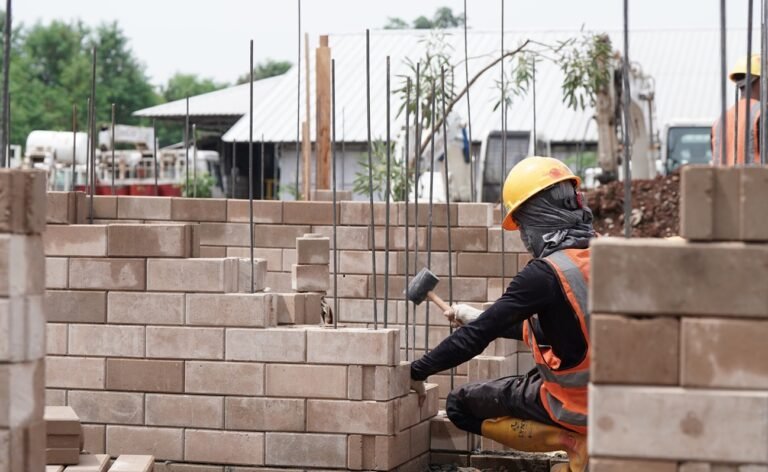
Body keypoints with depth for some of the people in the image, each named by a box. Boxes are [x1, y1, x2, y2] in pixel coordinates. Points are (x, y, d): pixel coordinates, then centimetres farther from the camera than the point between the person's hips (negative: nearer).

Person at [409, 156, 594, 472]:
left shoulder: (545, 274, -21)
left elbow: (477, 336, -16)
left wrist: (418, 371, -3)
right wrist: (481, 319, 21)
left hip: (575, 405, -7)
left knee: (460, 405, 9)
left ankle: (569, 440, -4)